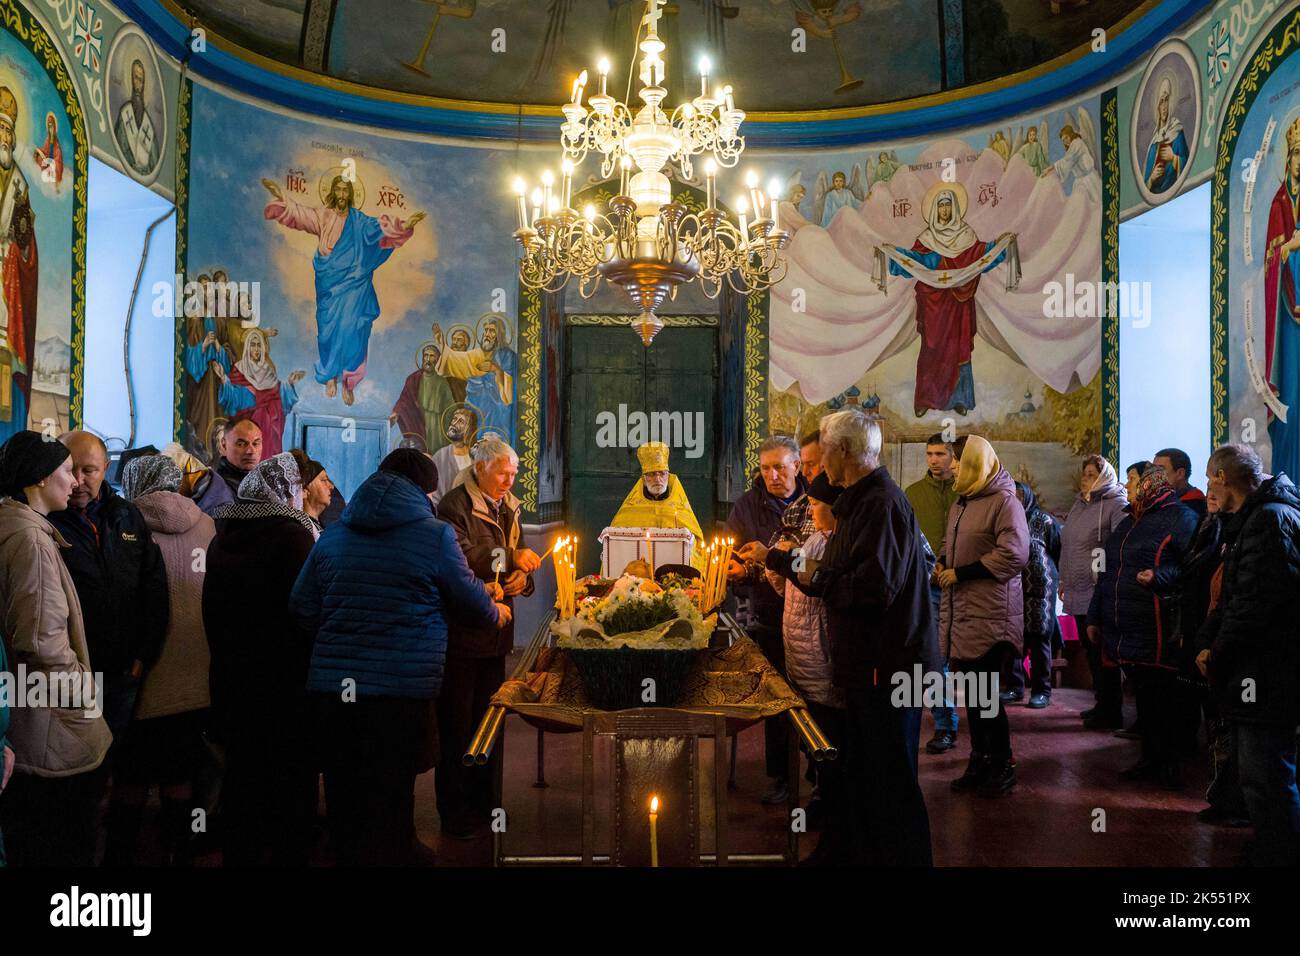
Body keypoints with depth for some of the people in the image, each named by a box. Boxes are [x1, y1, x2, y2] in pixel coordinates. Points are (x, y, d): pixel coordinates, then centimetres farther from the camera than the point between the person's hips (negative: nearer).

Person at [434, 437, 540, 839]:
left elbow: (519, 562, 21)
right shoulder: (455, 505, -11)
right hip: (462, 632, -7)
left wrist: (522, 577, 0)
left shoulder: (507, 508, 14)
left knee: (488, 719, 15)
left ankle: (485, 802, 28)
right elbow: (460, 558, -25)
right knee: (457, 724, 2)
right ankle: (455, 813, 14)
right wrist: (511, 557, -26)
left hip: (496, 632, 8)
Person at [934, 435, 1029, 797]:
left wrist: (961, 573, -17)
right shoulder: (960, 503, 16)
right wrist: (943, 563, 6)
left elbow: (1014, 554, -20)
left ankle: (1003, 765, 13)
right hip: (960, 612, 8)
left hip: (989, 615, -8)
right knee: (972, 691, 13)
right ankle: (979, 761, 24)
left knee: (985, 693, -2)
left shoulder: (1004, 501, -12)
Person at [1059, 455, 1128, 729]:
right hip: (1078, 593, 9)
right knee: (1091, 652, 16)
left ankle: (1110, 712, 7)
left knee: (1103, 654, -3)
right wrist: (1064, 579, 22)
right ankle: (1101, 704, 27)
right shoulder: (1079, 505, 18)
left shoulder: (1116, 505, -9)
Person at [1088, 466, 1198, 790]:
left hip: (1158, 638, -8)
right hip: (1124, 634, 8)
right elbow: (1107, 572, 23)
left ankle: (1170, 763, 16)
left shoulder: (1180, 517, -6)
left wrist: (1160, 577, -27)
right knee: (1143, 697, 15)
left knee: (1166, 700, 3)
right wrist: (1095, 617, 23)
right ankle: (1151, 759, 26)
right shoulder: (1128, 522, 19)